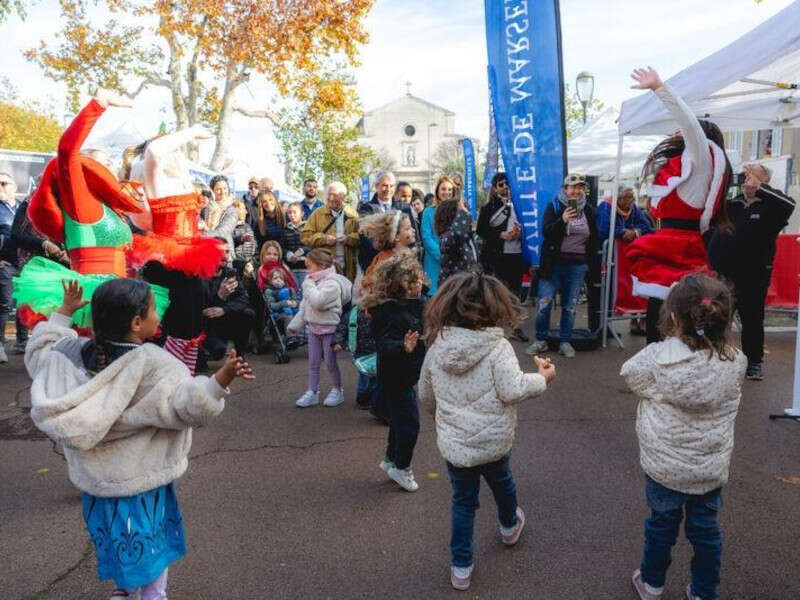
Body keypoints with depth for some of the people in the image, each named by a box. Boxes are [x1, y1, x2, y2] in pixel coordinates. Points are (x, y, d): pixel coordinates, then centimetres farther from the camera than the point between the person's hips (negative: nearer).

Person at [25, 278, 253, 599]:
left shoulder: (75, 352, -9)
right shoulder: (152, 364, -26)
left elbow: (40, 350, 13)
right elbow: (186, 405, -36)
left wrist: (63, 311, 16)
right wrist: (222, 378, -49)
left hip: (94, 476, 6)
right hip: (141, 480, -6)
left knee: (115, 537, 30)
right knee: (148, 546, 16)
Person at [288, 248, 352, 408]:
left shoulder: (332, 283, -18)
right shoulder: (314, 283, 9)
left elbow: (318, 302, -32)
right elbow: (304, 306, 17)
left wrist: (308, 285, -19)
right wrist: (295, 324, 18)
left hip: (329, 329, -7)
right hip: (313, 328, 8)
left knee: (331, 363, 5)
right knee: (313, 363, 11)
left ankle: (337, 390, 23)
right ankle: (312, 392, 20)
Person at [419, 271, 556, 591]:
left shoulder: (436, 346, -5)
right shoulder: (497, 346, -19)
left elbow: (426, 396, 6)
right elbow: (513, 390, -25)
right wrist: (542, 378, -7)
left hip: (454, 443, 2)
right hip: (493, 441, -1)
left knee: (463, 502, 17)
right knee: (501, 482, 28)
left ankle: (461, 567, 24)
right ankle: (509, 526, 56)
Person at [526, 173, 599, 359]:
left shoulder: (589, 211, 9)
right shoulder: (554, 207, -1)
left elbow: (595, 239, 17)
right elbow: (545, 232, -12)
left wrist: (592, 261, 11)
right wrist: (563, 220, -27)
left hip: (579, 265, 3)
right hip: (555, 263, -3)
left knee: (570, 305, 7)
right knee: (544, 303, -4)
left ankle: (565, 342, 18)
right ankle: (541, 340, 11)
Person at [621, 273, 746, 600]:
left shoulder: (659, 359, -25)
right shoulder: (735, 362, -14)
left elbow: (629, 374, -6)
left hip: (665, 465, -2)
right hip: (712, 466, 2)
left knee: (662, 522, 17)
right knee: (705, 527, 19)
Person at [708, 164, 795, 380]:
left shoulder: (770, 207, -3)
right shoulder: (732, 204, 8)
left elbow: (789, 204, -24)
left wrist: (759, 188, -25)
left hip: (754, 276, -3)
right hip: (723, 273, 3)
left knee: (752, 319, 7)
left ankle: (754, 362, 20)